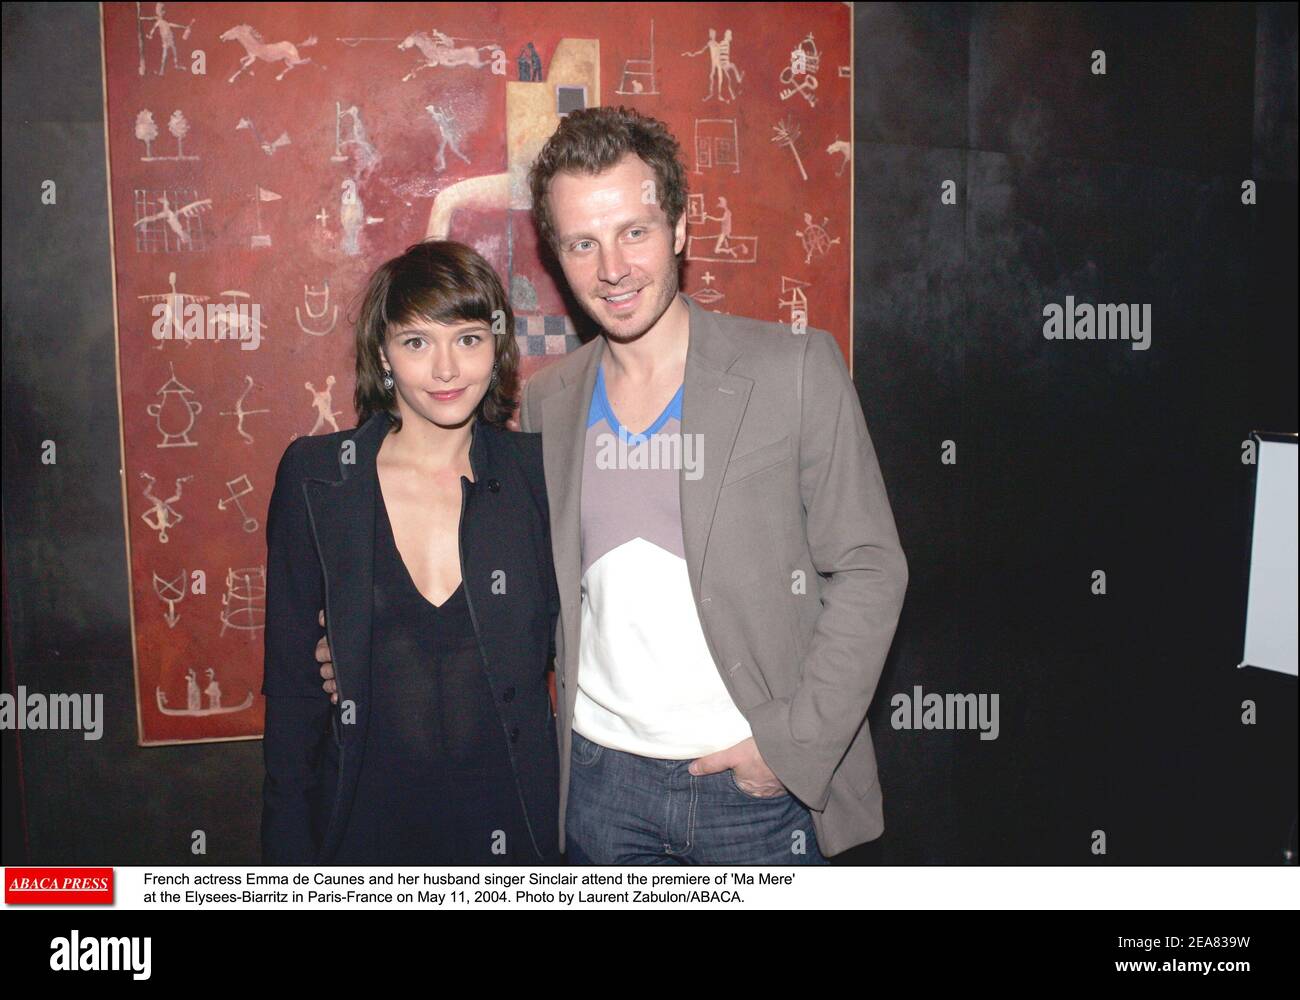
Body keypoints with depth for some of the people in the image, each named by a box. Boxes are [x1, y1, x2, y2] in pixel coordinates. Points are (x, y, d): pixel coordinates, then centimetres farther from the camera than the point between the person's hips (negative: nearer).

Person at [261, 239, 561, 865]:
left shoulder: (536, 473, -5)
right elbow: (290, 673, -1)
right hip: (362, 820, 0)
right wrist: (287, 840, -2)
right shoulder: (314, 476, -5)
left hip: (513, 820, 0)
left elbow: (565, 637, 4)